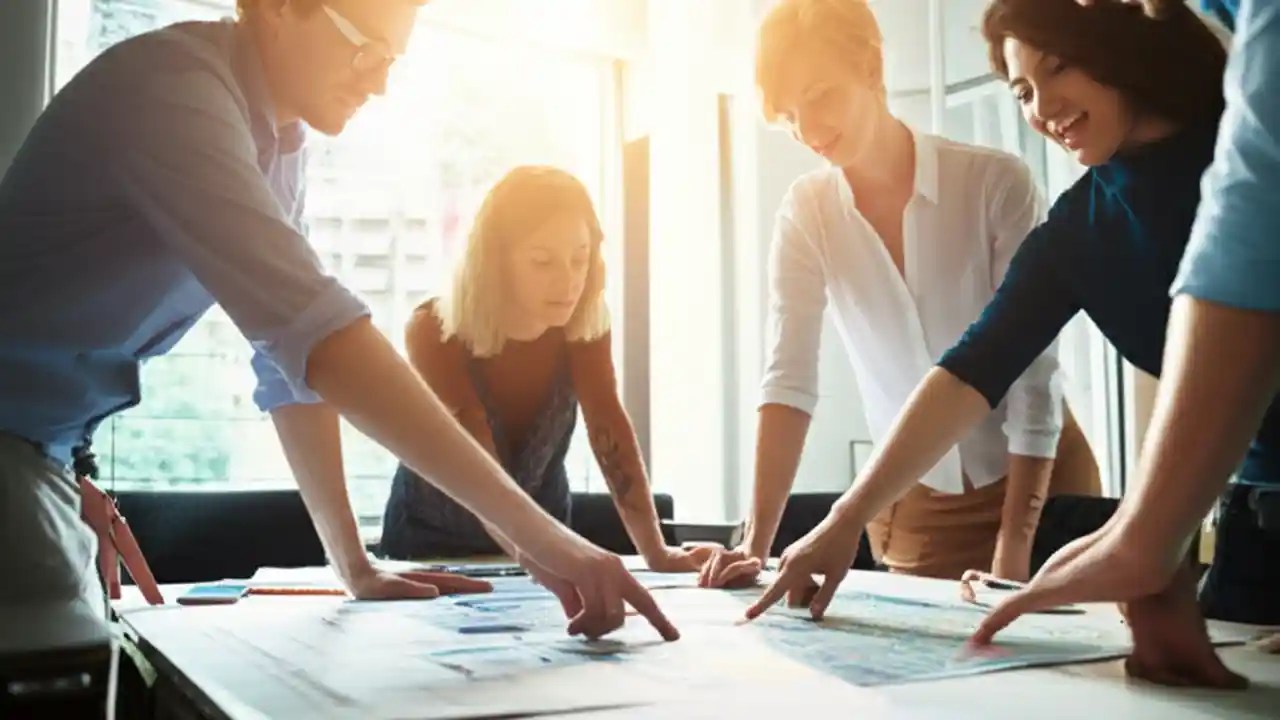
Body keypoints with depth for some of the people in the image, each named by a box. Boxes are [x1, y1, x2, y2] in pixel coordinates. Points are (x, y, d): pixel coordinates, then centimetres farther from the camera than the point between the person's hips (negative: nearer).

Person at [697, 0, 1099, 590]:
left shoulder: (997, 183, -16)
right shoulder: (805, 213, -9)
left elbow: (1034, 372, -16)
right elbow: (789, 379, -14)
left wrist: (1014, 543, -19)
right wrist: (757, 543, -23)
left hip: (1035, 477, -2)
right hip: (915, 496, 2)